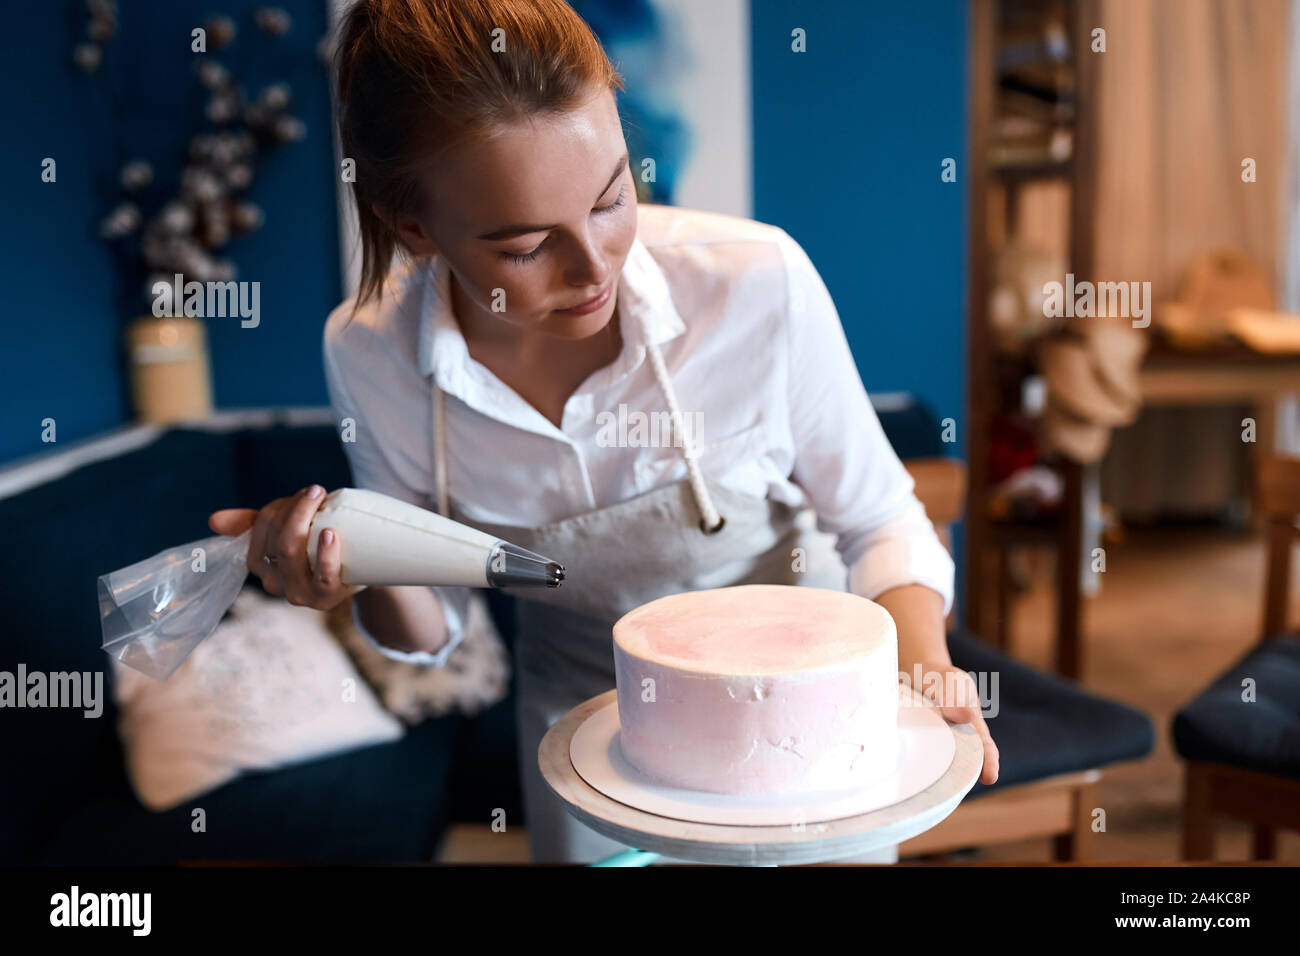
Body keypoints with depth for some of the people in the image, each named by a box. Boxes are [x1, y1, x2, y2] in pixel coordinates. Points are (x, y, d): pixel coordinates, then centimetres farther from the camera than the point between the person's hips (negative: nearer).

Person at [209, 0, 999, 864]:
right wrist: (370, 573, -28)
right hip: (585, 703, 2)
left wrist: (922, 665, -31)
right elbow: (433, 629, -7)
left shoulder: (760, 282, -30)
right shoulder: (371, 353, -22)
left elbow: (877, 519, -13)